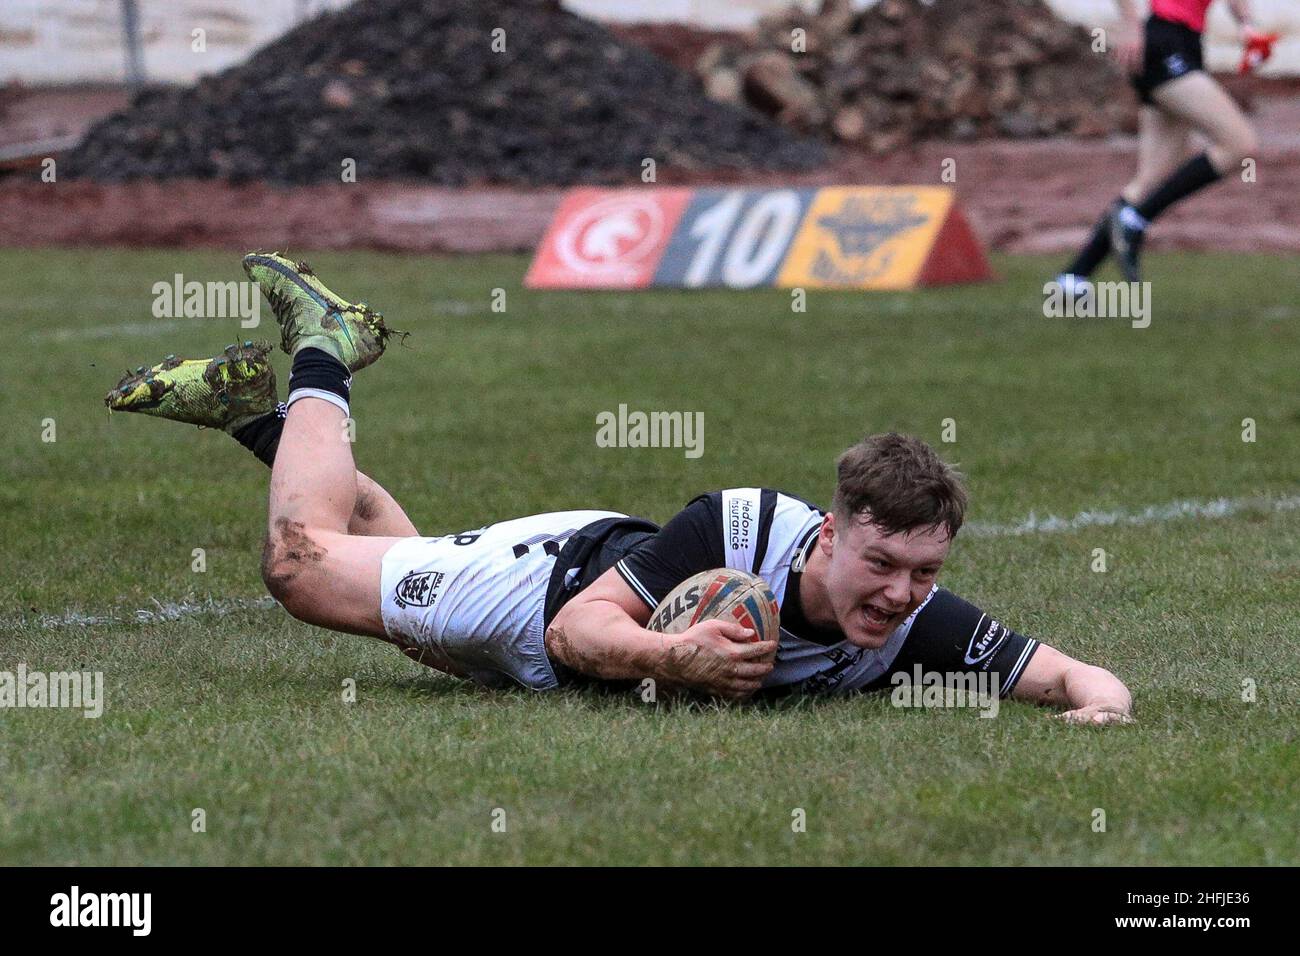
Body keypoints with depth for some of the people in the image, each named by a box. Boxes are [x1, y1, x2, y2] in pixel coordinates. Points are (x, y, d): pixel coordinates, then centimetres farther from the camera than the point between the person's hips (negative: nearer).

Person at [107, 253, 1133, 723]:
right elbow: (581, 629, -35)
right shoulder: (740, 528, -42)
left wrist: (1101, 697, -58)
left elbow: (1077, 677, -34)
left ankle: (263, 406, 50)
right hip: (565, 574, -4)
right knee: (304, 557, 12)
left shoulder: (917, 624, -33)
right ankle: (320, 353, 35)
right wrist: (674, 656, -55)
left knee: (398, 558, 30)